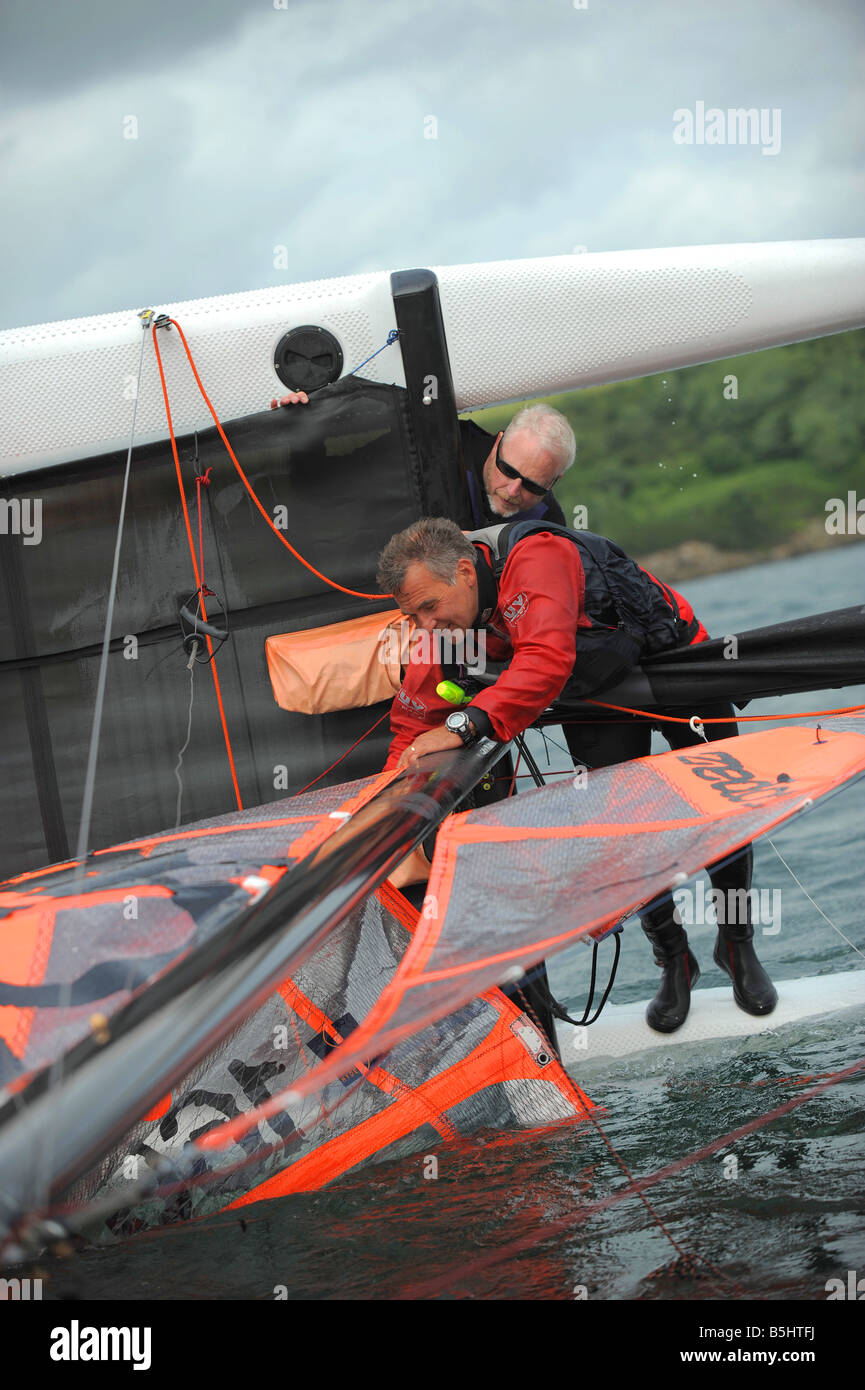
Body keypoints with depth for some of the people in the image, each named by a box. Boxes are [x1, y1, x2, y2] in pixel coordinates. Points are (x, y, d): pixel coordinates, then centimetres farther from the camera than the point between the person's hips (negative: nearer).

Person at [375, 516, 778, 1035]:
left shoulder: (534, 559, -40)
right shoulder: (444, 623, -17)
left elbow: (547, 661, -55)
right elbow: (416, 717, -11)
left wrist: (465, 723, -64)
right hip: (596, 692, 5)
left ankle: (737, 943, 23)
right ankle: (674, 960, 14)